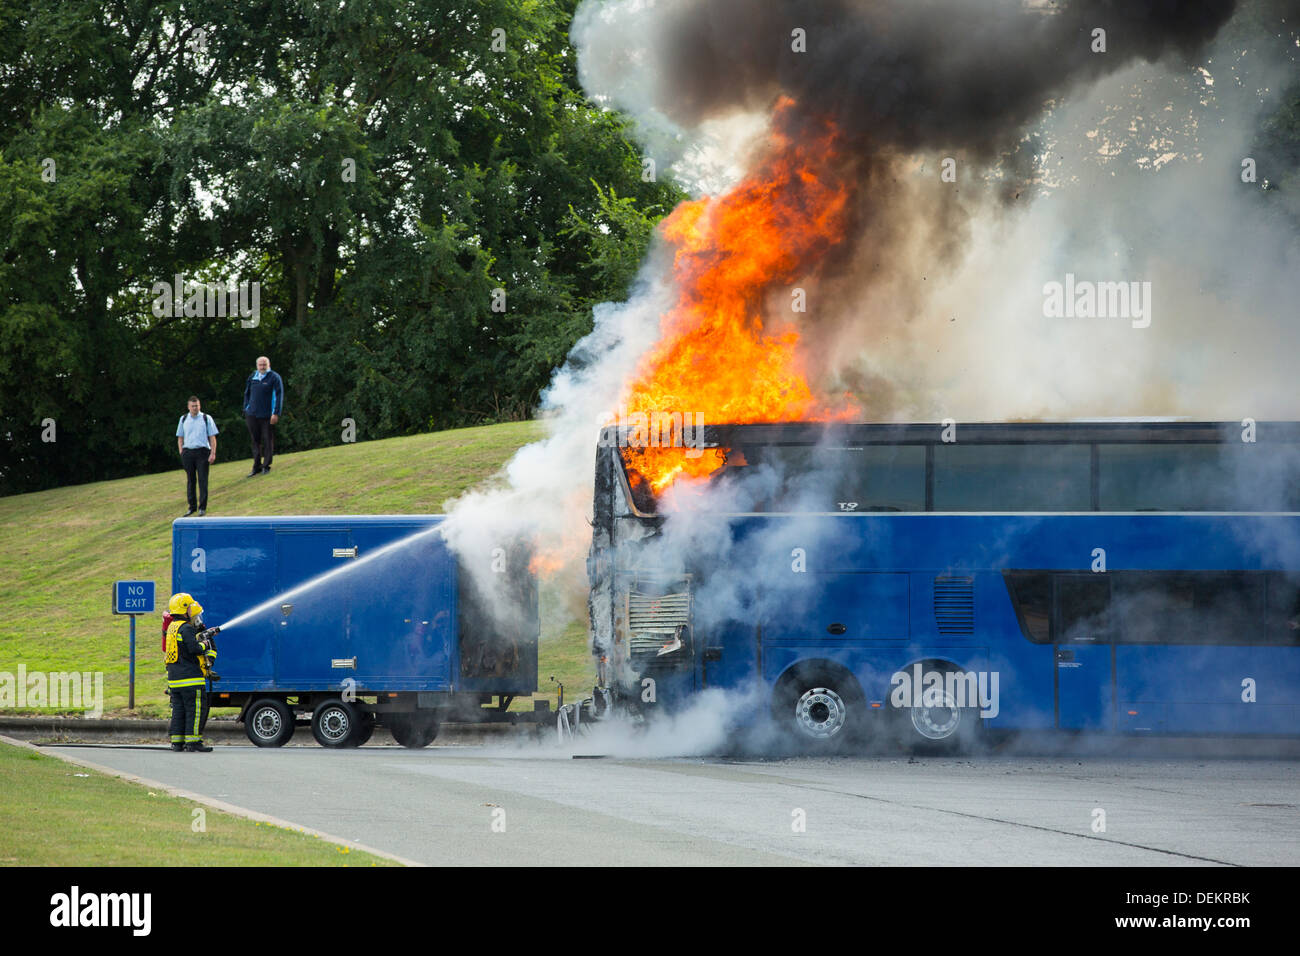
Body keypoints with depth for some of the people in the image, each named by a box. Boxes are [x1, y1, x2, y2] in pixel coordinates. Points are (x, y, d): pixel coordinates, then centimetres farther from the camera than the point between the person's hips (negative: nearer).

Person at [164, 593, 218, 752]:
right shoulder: (186, 629, -13)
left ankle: (177, 741, 13)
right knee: (195, 709, -6)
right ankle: (193, 742, -9)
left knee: (178, 709, 12)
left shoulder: (173, 627, 18)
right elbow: (194, 648, -23)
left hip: (174, 678, 9)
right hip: (190, 677, -9)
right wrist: (205, 645, -4)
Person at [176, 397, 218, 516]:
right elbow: (180, 438, 14)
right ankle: (192, 506, 13)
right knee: (190, 480, 6)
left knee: (203, 479, -4)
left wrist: (213, 453, -6)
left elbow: (212, 437, 2)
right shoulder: (183, 419, 11)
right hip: (187, 451, 3)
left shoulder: (206, 418, 4)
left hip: (202, 452, -3)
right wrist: (181, 453, 3)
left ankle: (202, 507, 0)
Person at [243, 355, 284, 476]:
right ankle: (257, 467, 15)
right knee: (255, 441, 8)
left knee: (268, 441, 0)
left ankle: (266, 466, 9)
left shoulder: (274, 378, -4)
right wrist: (246, 409, 14)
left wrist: (276, 413, -14)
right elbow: (247, 394, 21)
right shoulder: (252, 377, 11)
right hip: (252, 415, 5)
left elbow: (279, 396, -8)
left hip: (267, 416, -5)